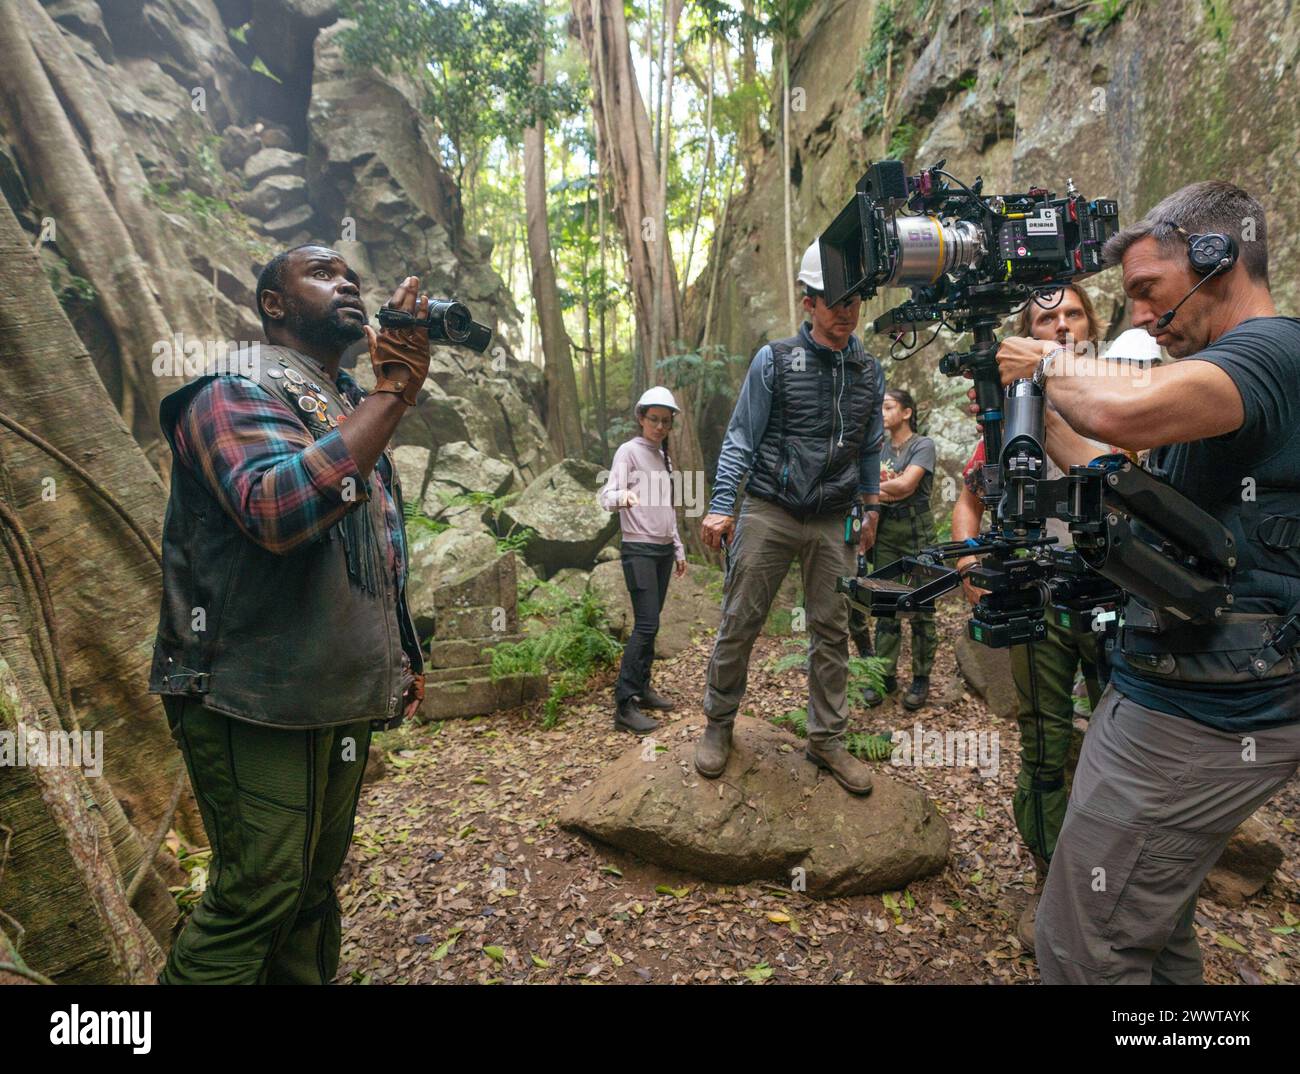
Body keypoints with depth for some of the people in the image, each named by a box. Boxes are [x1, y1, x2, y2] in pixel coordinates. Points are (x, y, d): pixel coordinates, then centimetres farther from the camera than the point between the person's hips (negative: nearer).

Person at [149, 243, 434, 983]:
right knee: (258, 893, 0)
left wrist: (404, 657, 17)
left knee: (317, 879, 18)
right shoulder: (236, 393, -8)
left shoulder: (353, 409, 16)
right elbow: (277, 509, -30)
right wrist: (394, 391, -27)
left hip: (345, 693, 8)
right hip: (257, 694, -7)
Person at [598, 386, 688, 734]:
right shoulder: (629, 451, -5)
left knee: (649, 624, 9)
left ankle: (642, 687, 19)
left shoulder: (664, 458, 18)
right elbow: (607, 496, -18)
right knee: (646, 624, -13)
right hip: (639, 549, -7)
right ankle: (625, 703, -9)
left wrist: (678, 550, 21)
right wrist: (622, 497, -40)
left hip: (663, 549, 7)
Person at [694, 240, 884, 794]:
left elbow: (870, 447, 19)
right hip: (768, 513, -3)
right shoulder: (774, 360, 0)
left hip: (833, 523, 4)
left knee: (832, 632, 7)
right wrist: (721, 505, -10)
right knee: (739, 623, 0)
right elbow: (741, 436, -3)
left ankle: (827, 740, 21)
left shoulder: (869, 371, 12)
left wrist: (870, 508, 17)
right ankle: (718, 723, 19)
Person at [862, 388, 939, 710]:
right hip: (885, 531, 5)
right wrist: (891, 490, -11)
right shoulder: (880, 447, 14)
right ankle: (886, 675, 12)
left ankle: (921, 678, 11)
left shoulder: (923, 445, -1)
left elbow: (905, 484, -14)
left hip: (916, 532, -4)